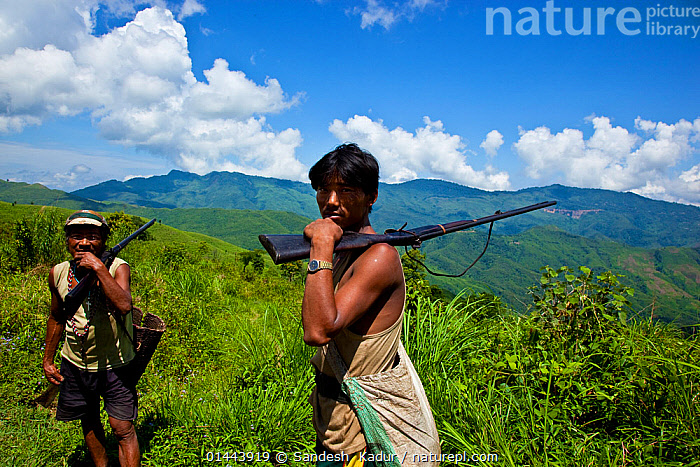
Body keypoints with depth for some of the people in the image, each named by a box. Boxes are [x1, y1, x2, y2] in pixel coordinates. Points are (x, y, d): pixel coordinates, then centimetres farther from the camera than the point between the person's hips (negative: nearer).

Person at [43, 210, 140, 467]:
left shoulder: (117, 267, -17)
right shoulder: (58, 273, -4)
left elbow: (124, 306, -37)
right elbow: (56, 318, 11)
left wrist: (98, 268, -37)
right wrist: (48, 360, 14)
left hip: (114, 365, -4)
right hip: (75, 364, 5)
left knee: (123, 429, -2)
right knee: (89, 422, 21)